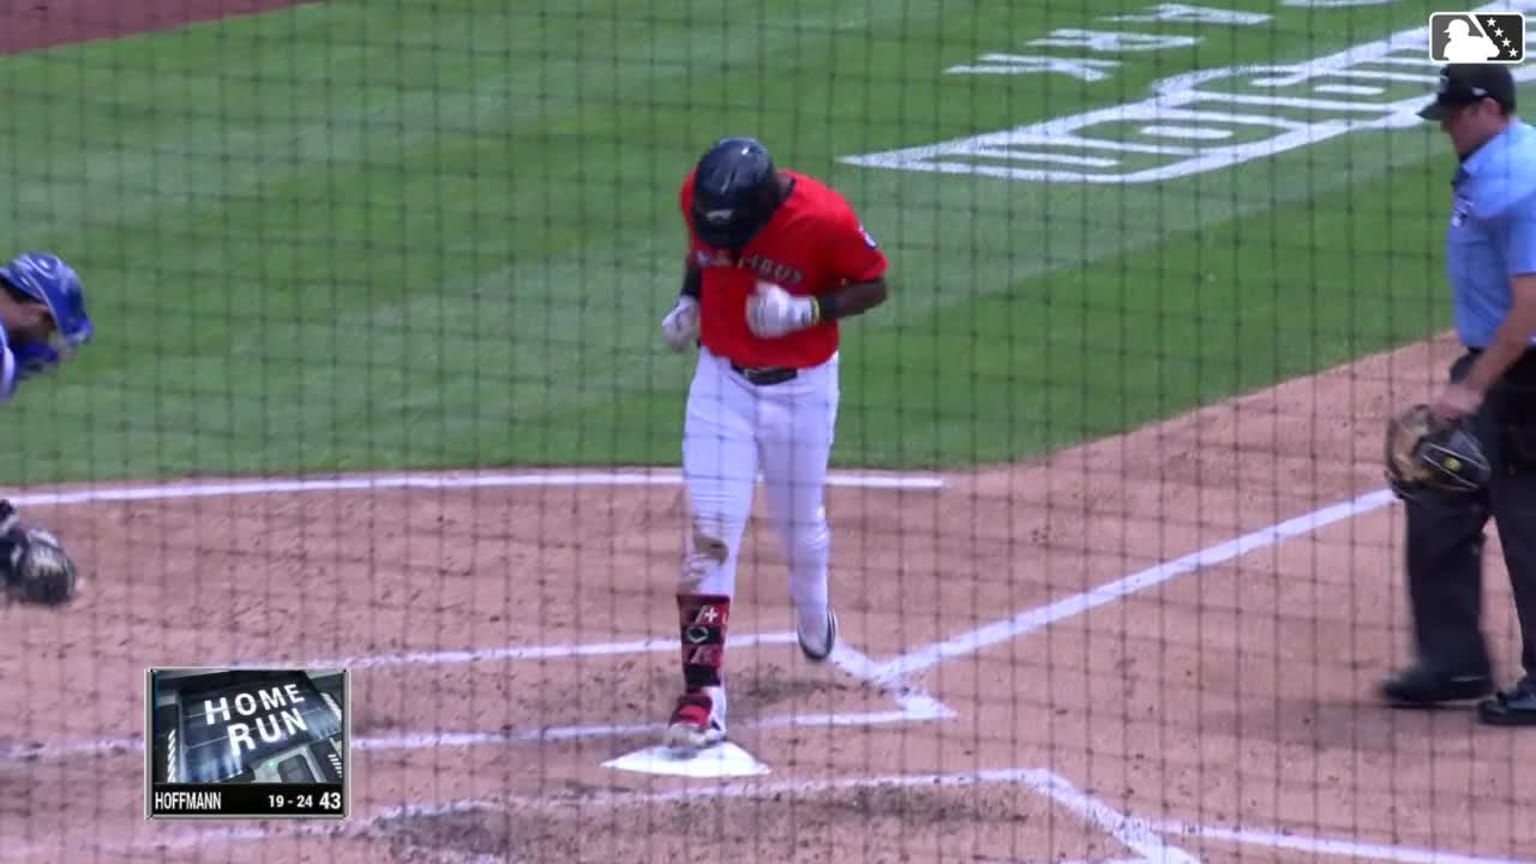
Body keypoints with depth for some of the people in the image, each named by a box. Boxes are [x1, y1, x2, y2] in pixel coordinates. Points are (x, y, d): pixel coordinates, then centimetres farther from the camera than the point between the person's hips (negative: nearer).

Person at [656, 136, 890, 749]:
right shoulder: (699, 195, -13)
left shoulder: (823, 217, -25)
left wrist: (806, 311, -26)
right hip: (722, 381, 2)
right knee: (709, 535, -9)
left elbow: (874, 286, -11)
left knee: (801, 526, 15)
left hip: (800, 388, -2)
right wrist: (688, 303, -7)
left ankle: (815, 621, 49)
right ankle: (702, 690, -11)